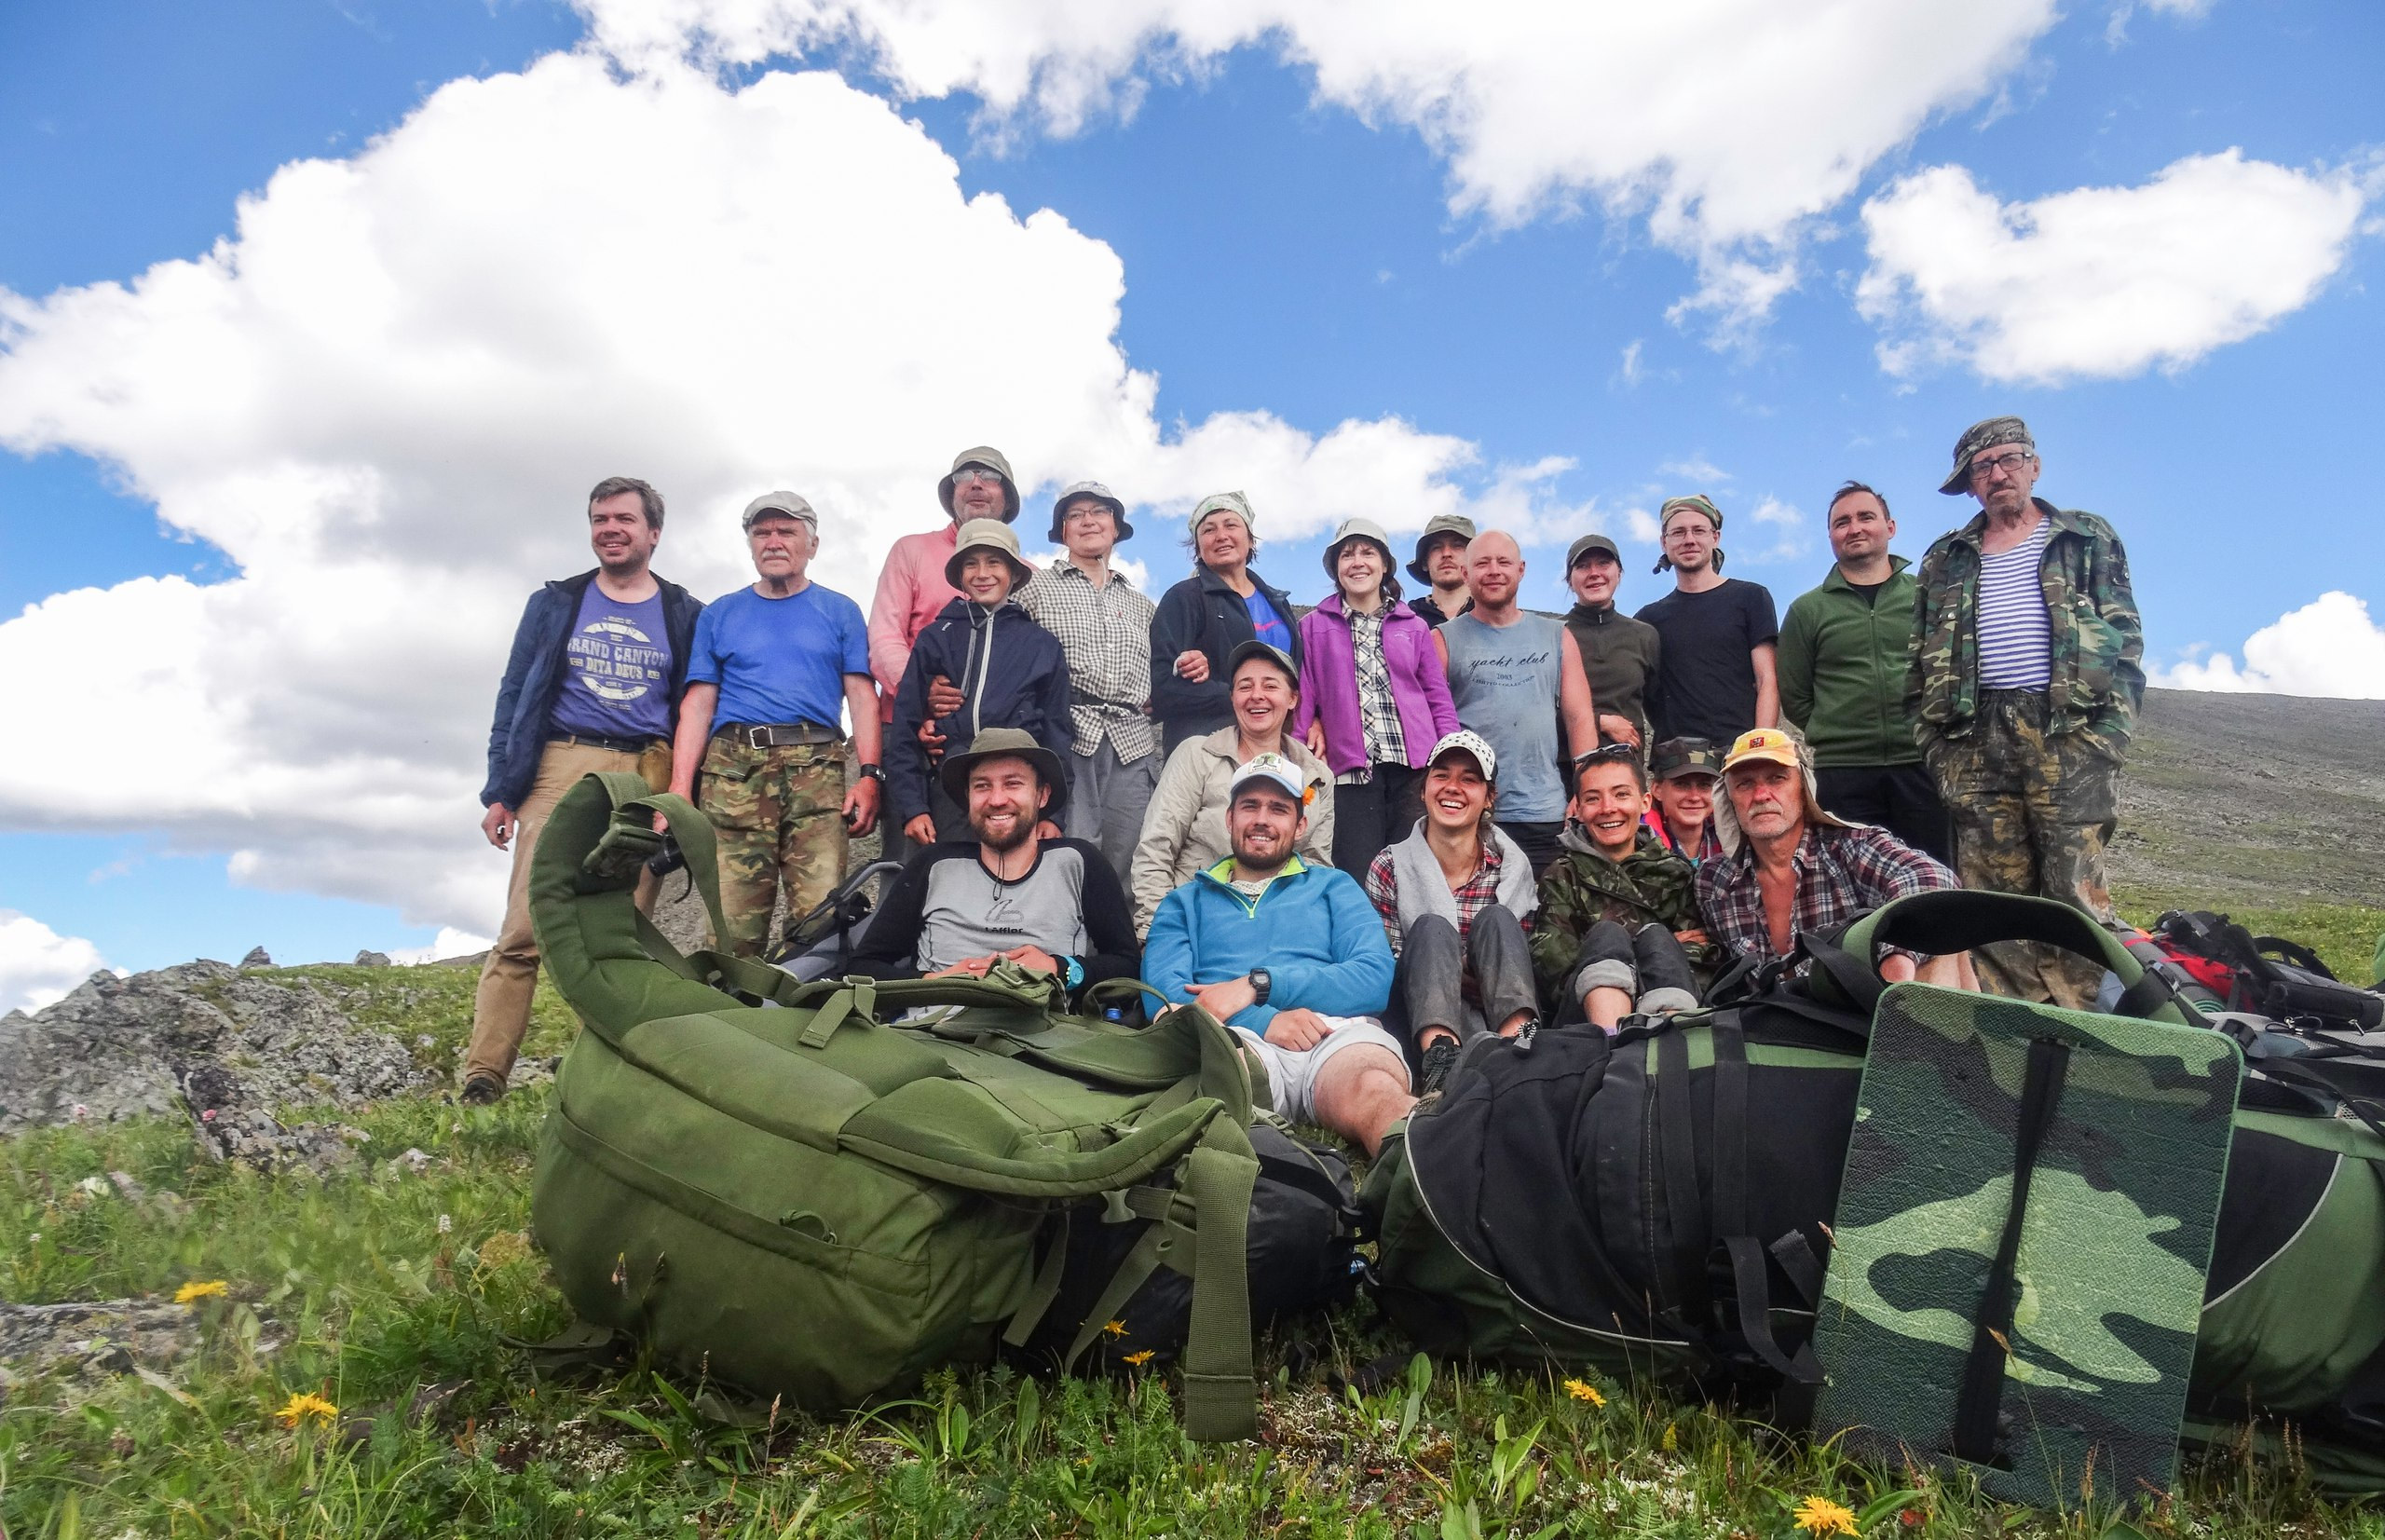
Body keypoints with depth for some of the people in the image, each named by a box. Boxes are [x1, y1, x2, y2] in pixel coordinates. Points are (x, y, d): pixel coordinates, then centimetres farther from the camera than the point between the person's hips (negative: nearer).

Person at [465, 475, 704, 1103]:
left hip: (647, 777, 0)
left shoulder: (685, 615, 14)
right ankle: (482, 1077, -7)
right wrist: (499, 790, 4)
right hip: (562, 769, 0)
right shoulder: (554, 604, 16)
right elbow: (514, 697, 14)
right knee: (526, 929, -9)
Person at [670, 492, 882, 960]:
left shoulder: (840, 611, 17)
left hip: (817, 768, -1)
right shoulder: (720, 615, 21)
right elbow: (698, 705, 14)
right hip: (734, 768, 1)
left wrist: (868, 776, -6)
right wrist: (680, 788, 1)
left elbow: (862, 698, 9)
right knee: (732, 922, -8)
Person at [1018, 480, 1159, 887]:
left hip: (1133, 745, 4)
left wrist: (1151, 702, 8)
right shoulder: (1035, 588, 12)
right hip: (1066, 738, -4)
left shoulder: (1140, 604, 25)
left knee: (1126, 865, 1)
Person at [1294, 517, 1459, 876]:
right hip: (1352, 772, -1)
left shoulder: (1414, 627, 14)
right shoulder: (1314, 626, 10)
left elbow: (1439, 699, 11)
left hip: (1415, 770, 2)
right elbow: (1303, 701, 7)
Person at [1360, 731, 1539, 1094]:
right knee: (1431, 928, -25)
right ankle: (1441, 1050, -50)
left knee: (1496, 919, -20)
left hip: (1504, 1010, 1)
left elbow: (1523, 954, 9)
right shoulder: (1389, 869, 4)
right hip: (1427, 1015, -1)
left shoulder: (1513, 866, 9)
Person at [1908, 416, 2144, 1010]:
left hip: (2069, 733, -2)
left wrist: (2108, 732, -4)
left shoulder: (2088, 539, 15)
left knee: (2075, 889, -9)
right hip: (1976, 739, 2)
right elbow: (1919, 664, 18)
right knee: (1993, 894, -1)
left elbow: (2125, 641, 8)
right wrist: (1935, 747, 6)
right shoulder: (1944, 561, 20)